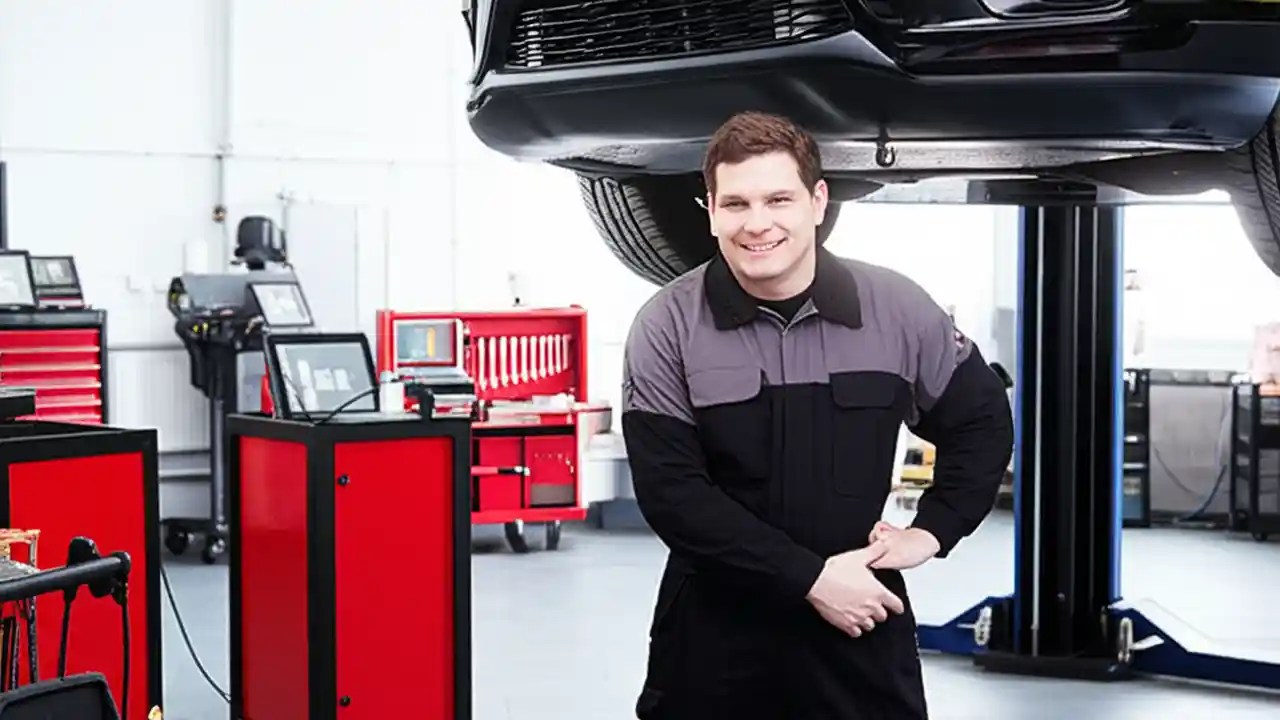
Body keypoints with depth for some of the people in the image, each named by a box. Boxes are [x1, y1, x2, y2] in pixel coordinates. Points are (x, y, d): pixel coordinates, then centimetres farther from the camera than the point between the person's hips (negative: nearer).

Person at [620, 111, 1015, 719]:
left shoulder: (897, 310, -3)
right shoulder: (667, 327, -9)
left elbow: (980, 421, 12)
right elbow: (671, 491, -14)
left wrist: (932, 531, 0)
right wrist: (811, 577, -17)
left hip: (861, 619, 1)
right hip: (713, 634, -1)